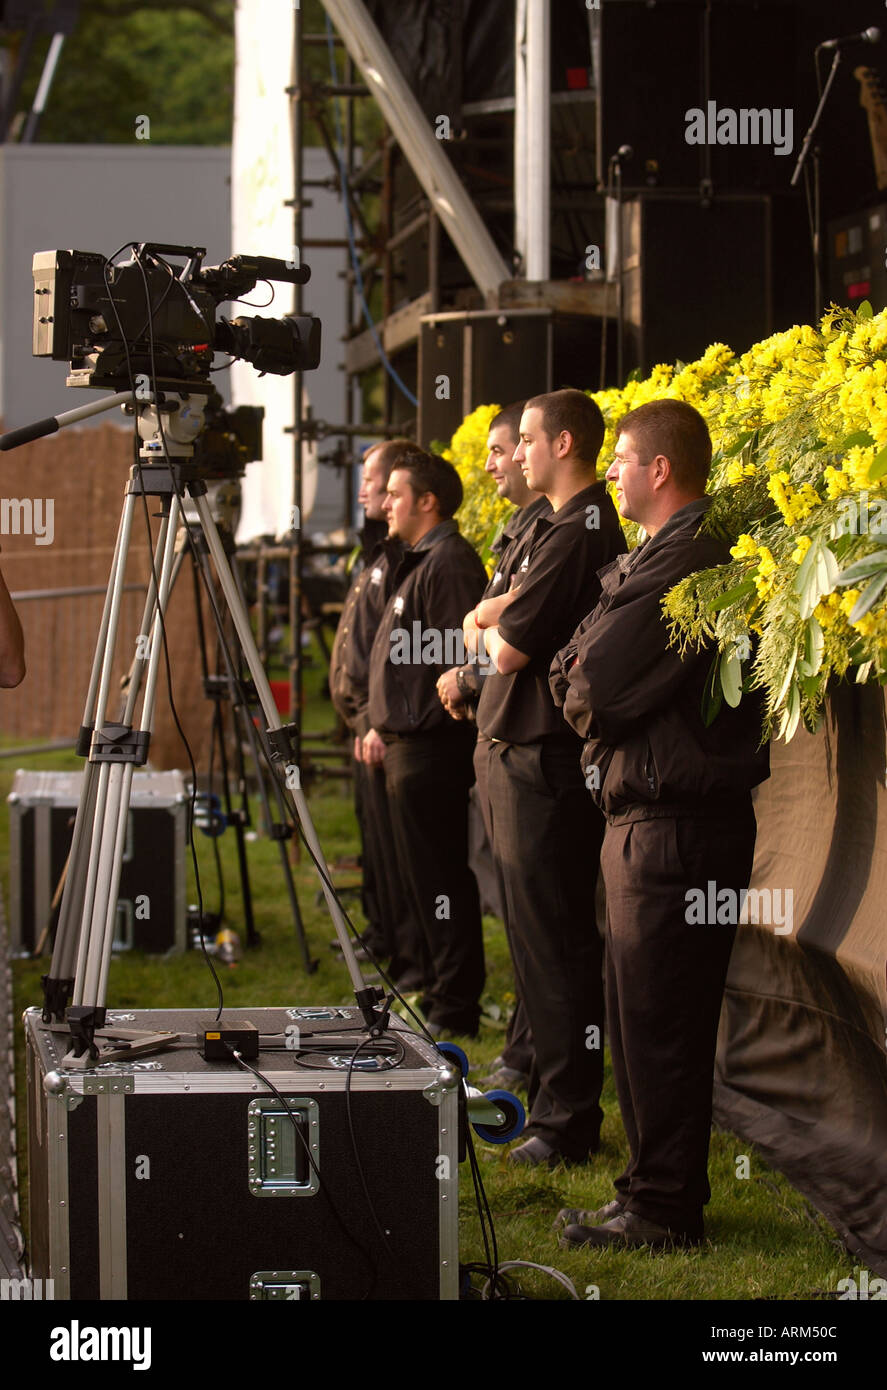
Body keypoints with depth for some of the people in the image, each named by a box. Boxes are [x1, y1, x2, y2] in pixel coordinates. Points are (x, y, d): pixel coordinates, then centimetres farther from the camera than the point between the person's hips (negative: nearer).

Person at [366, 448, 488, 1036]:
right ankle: (441, 992, 24)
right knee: (422, 876, 16)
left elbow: (461, 659, -23)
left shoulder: (450, 563, -15)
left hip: (432, 747, -11)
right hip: (408, 744, 11)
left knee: (439, 878, -6)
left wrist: (416, 727, -20)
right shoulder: (420, 561, 18)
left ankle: (456, 1007, -2)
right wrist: (385, 726, 20)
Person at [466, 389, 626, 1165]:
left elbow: (508, 650, -19)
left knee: (558, 943, -6)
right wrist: (494, 616, -2)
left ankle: (570, 1122, -2)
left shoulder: (578, 534, -18)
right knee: (534, 935, 18)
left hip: (549, 765, -11)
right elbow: (481, 618, 19)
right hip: (520, 753, 11)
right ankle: (539, 1084, 28)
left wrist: (490, 631, 1)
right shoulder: (555, 526, 15)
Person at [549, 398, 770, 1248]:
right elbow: (571, 672, 17)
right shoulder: (652, 558, 16)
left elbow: (591, 688, -19)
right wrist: (587, 678, -2)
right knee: (638, 1016, 16)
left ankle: (664, 1210, 4)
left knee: (658, 1023, -4)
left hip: (674, 826, -10)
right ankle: (653, 1192, 25)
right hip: (646, 818, 10)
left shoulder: (688, 564, -18)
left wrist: (580, 678, 0)